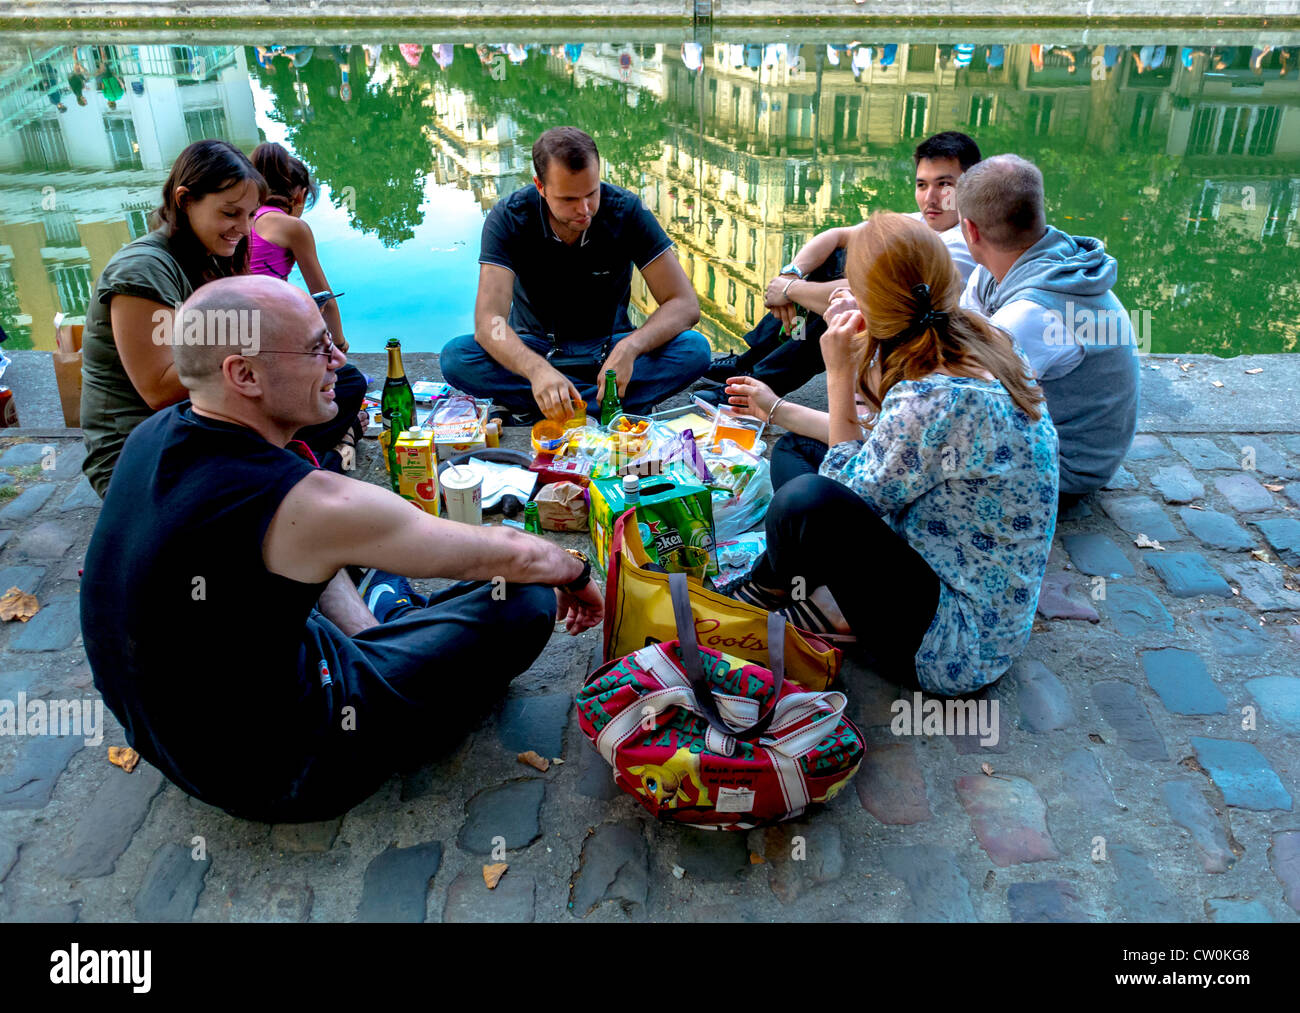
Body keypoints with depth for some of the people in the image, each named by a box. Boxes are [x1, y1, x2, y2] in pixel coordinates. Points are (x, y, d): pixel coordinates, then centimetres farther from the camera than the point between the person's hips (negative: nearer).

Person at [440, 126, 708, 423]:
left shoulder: (626, 211, -16)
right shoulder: (507, 218, -17)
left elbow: (684, 304, -17)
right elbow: (488, 321, -27)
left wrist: (630, 348, -37)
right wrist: (537, 369, -49)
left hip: (608, 348, 0)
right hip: (535, 349, 0)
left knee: (694, 349, -27)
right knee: (455, 358, -29)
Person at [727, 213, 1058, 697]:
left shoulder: (937, 399, -31)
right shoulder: (976, 344, -2)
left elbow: (853, 489, -13)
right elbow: (885, 444, 15)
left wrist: (840, 376, -11)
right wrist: (779, 411, 24)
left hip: (958, 646, -9)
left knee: (809, 500, -28)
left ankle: (763, 597, 3)